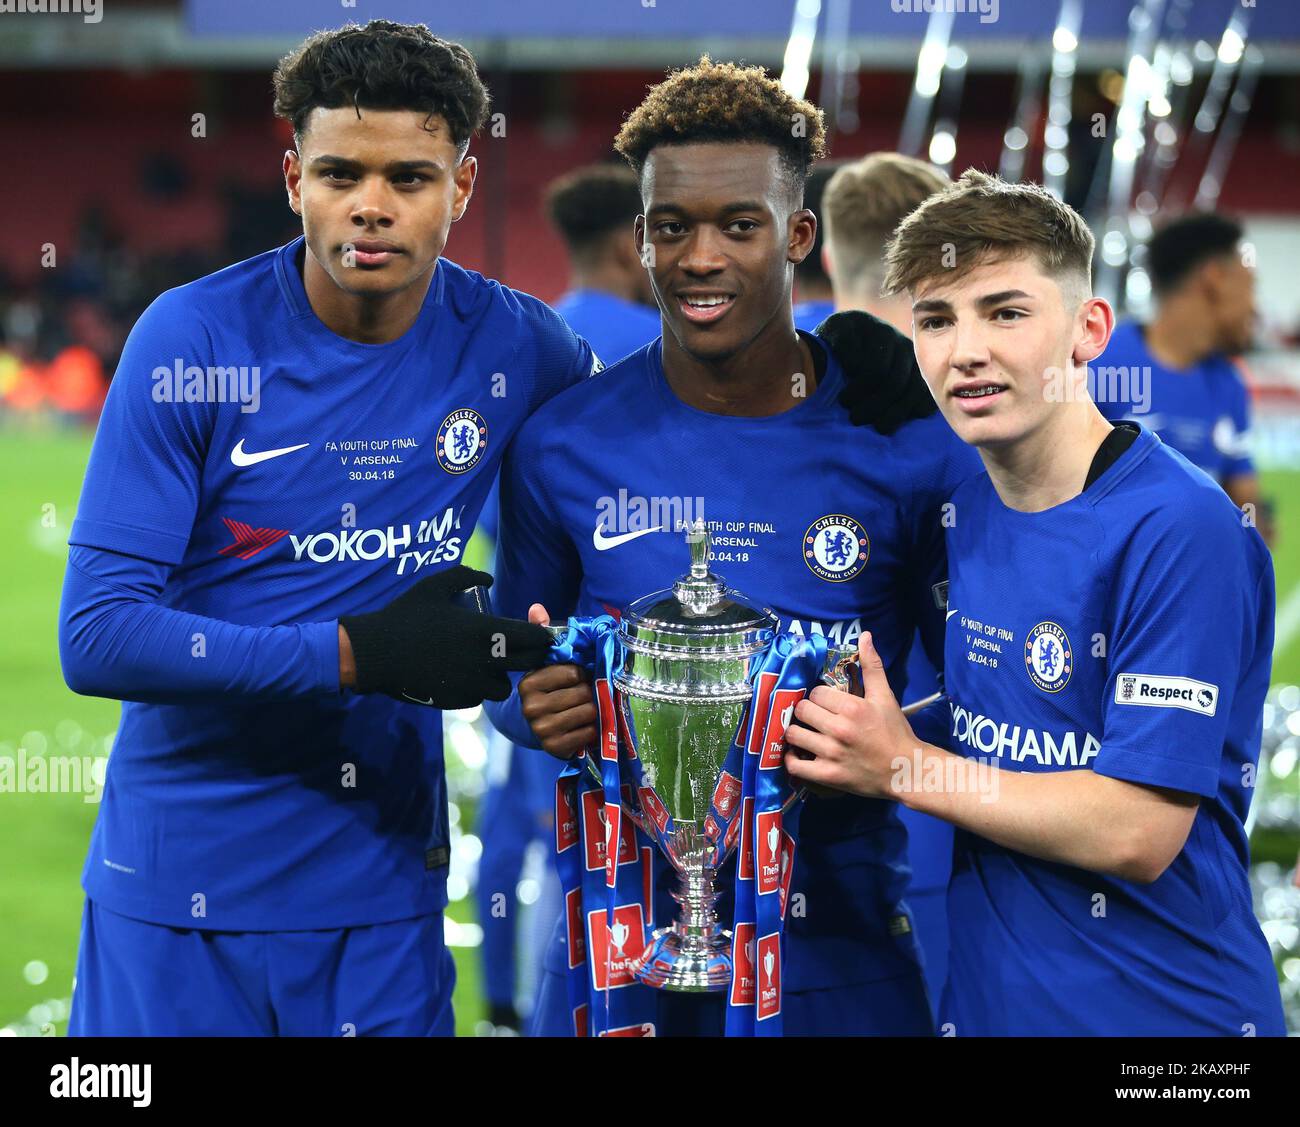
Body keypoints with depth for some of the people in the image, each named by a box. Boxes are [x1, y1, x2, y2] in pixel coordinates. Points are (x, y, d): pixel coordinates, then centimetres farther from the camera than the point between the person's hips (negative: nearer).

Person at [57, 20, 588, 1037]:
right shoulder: (193, 342, -10)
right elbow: (97, 635, -13)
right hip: (179, 881, -2)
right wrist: (357, 654, -21)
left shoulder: (518, 348, -2)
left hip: (383, 887, 2)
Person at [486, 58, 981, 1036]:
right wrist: (537, 711, -13)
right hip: (620, 920, 1)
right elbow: (514, 670, 9)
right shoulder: (563, 447, -1)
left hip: (838, 932, -1)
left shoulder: (918, 448, -6)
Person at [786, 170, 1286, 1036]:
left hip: (1163, 1007, -6)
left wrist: (901, 766, -15)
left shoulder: (1181, 527, -19)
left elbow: (1136, 832, -22)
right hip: (986, 998, 6)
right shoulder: (962, 510, 3)